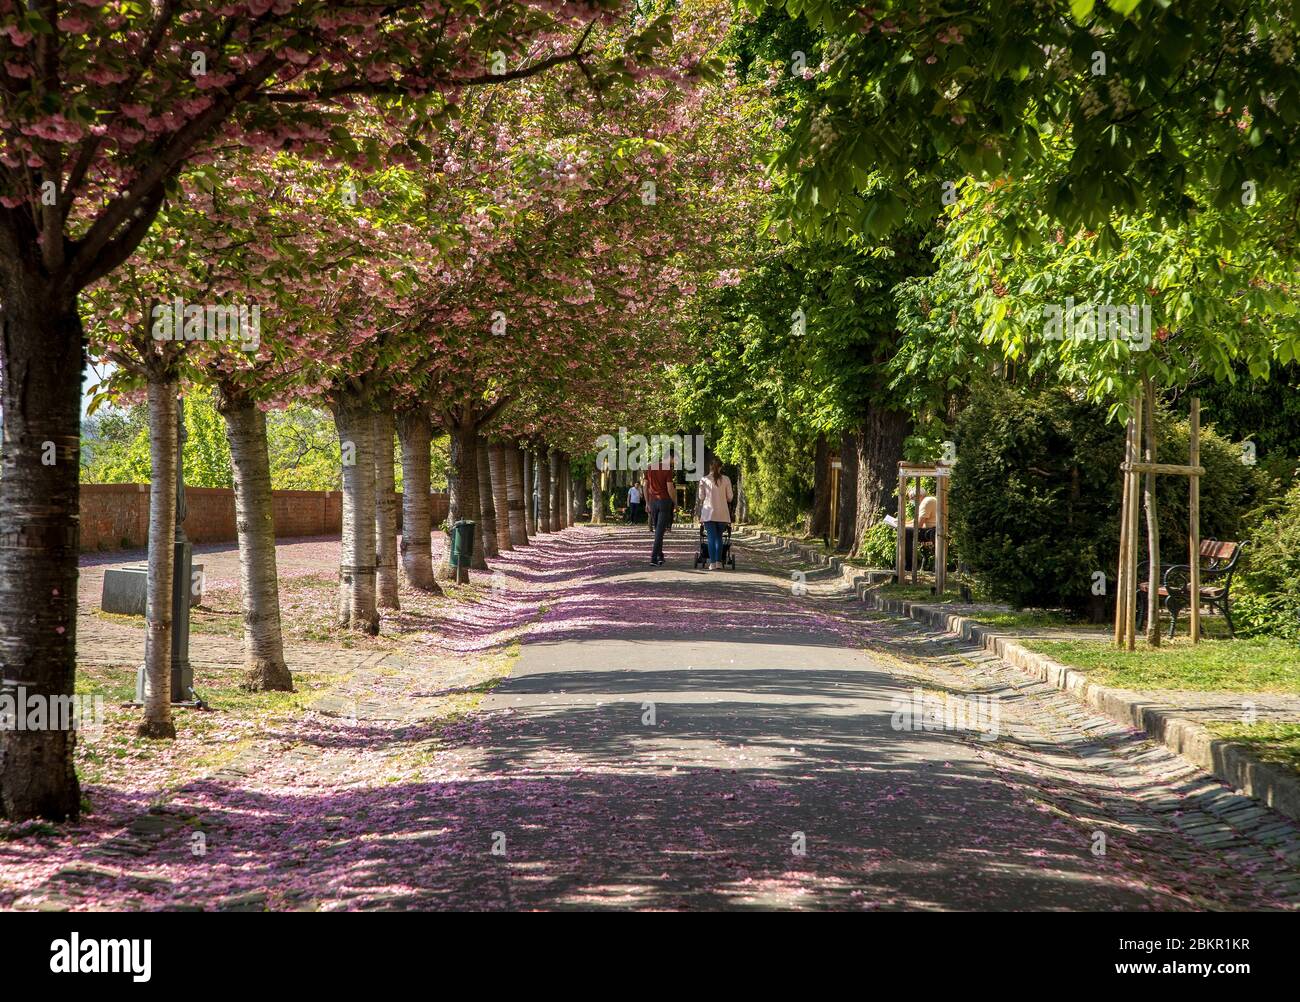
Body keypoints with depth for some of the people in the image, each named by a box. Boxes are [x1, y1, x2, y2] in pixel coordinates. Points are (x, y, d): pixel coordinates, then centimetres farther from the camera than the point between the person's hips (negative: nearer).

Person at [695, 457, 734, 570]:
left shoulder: (704, 480, -3)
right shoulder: (726, 479, -1)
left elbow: (701, 497, 3)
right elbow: (730, 497, 3)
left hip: (708, 512, -1)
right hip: (722, 513, 1)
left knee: (711, 537, 0)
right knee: (719, 536, 13)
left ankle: (712, 563, -6)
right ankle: (719, 562, 6)